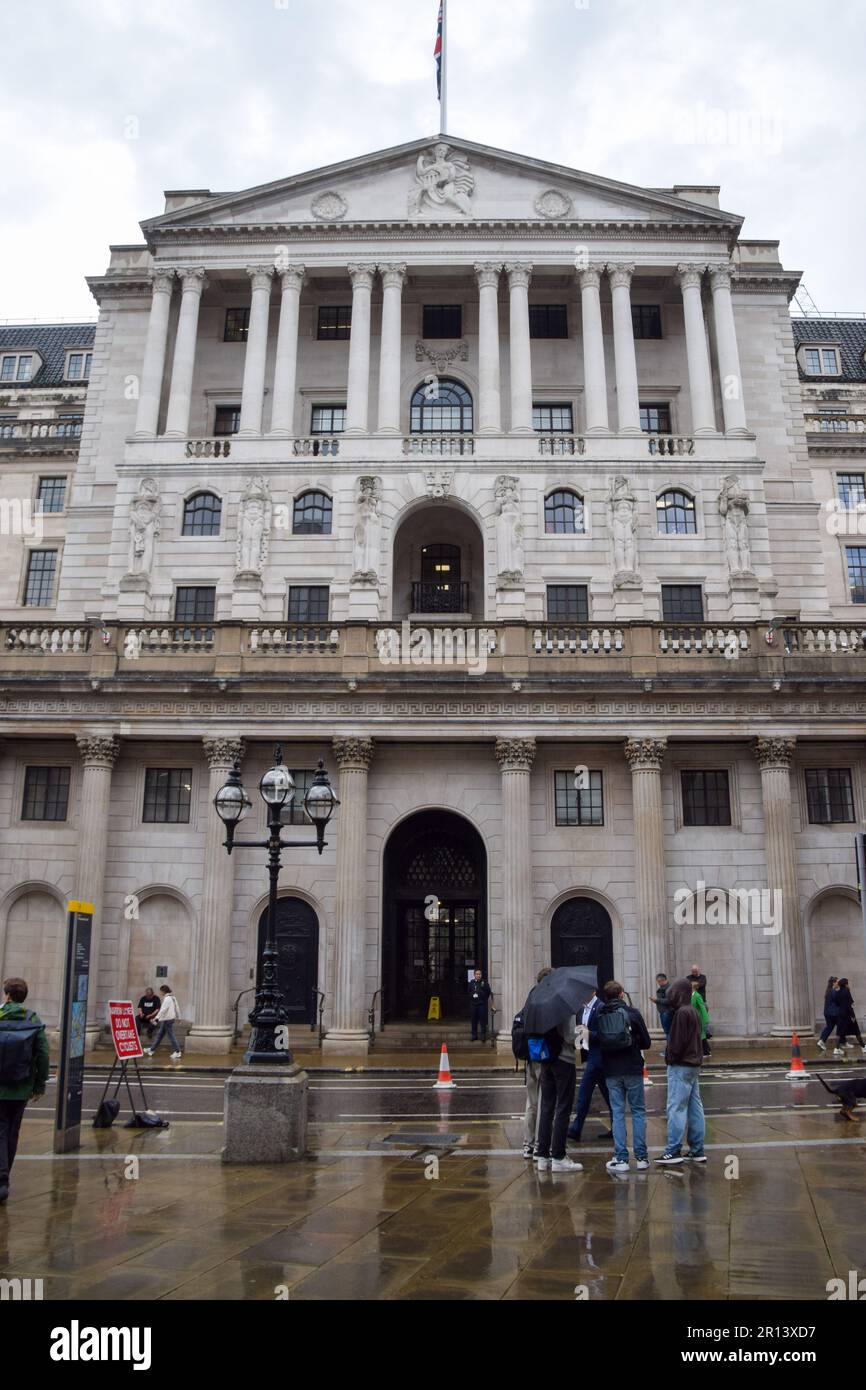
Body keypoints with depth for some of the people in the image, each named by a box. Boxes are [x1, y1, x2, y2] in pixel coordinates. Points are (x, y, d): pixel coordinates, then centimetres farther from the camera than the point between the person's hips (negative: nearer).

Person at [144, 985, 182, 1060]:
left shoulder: (167, 999, -17)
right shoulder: (173, 997, 11)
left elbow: (163, 1010, -23)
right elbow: (177, 1008, 17)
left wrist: (157, 1018, -23)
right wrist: (177, 1017, 26)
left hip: (167, 1020, -10)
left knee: (171, 1035, -6)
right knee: (159, 1035, 16)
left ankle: (178, 1052, -3)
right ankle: (152, 1050, 24)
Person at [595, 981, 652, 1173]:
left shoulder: (598, 1016, -1)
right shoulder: (632, 1013, -5)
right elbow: (646, 1043, 0)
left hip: (611, 1071, 1)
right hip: (633, 1070, -1)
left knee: (617, 1113, 6)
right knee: (638, 1111, 10)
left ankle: (620, 1159, 4)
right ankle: (641, 1157, 10)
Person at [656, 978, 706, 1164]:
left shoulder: (682, 1013, -16)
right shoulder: (694, 1012, 13)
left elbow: (678, 1041, -19)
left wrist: (671, 1057, -8)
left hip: (681, 1066, -9)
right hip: (694, 1065, 9)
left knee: (676, 1108, -5)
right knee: (695, 1107, 10)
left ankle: (673, 1151, -3)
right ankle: (697, 1151, 14)